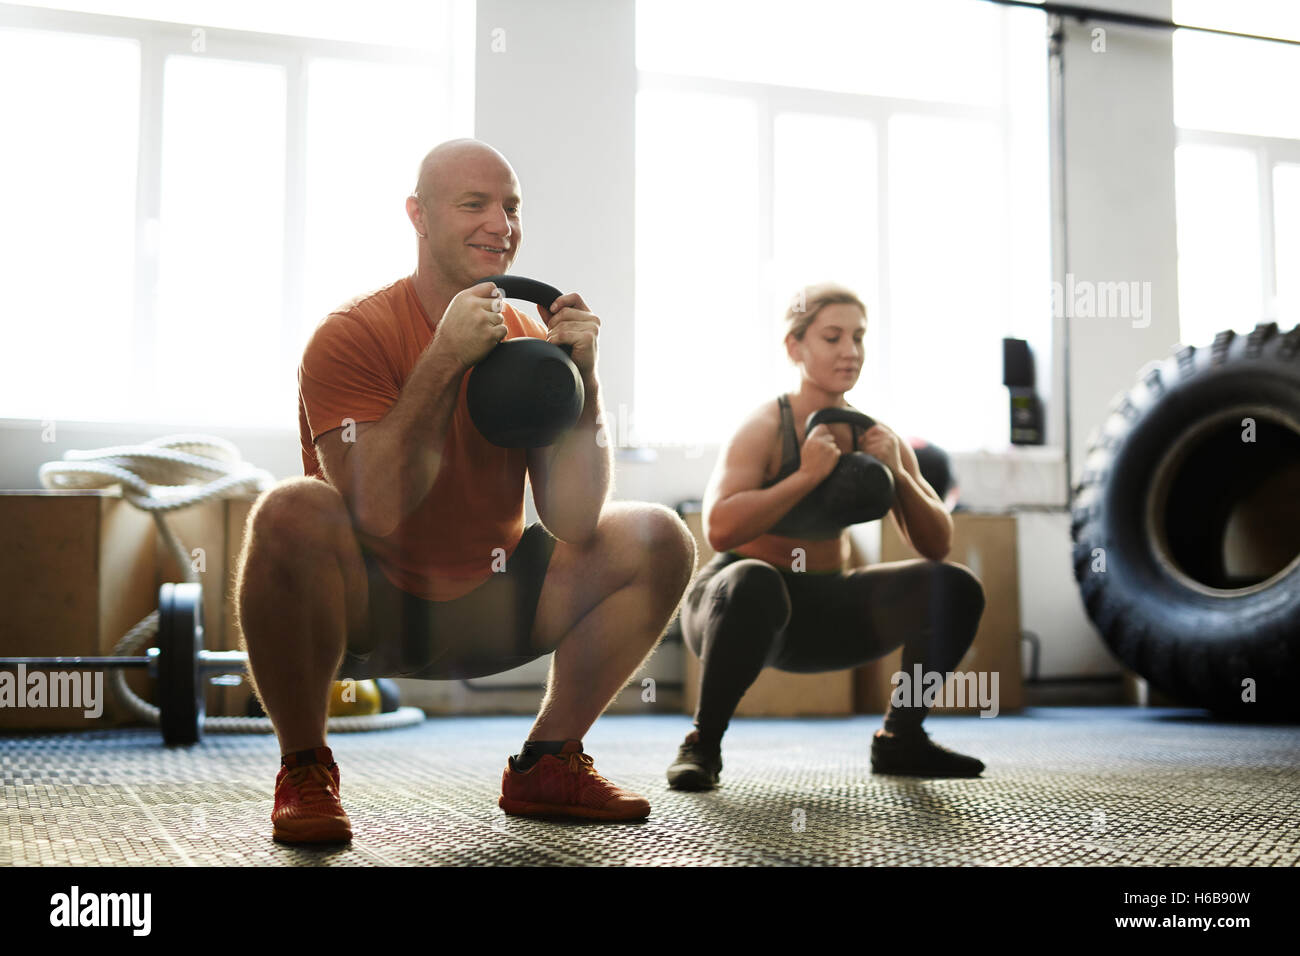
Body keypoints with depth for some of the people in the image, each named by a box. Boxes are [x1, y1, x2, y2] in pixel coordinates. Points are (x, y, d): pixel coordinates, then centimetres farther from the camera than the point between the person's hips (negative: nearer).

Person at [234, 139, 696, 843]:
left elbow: (573, 525, -11)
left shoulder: (535, 341, -2)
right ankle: (304, 771, -14)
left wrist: (579, 375, -19)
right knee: (293, 514, -35)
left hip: (485, 611, 5)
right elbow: (378, 512, -29)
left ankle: (545, 766, 5)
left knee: (657, 540, -7)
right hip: (368, 609, -5)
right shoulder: (352, 336, -15)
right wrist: (446, 359, -30)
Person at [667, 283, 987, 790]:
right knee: (753, 583, -41)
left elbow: (936, 545, 0)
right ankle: (701, 744, -20)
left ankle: (899, 739, 7)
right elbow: (720, 528, -31)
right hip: (736, 602, -5)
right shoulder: (764, 428, -15)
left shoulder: (873, 435, 1)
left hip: (824, 613, 6)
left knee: (955, 588, -10)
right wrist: (807, 475, -31)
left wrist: (898, 473, -16)